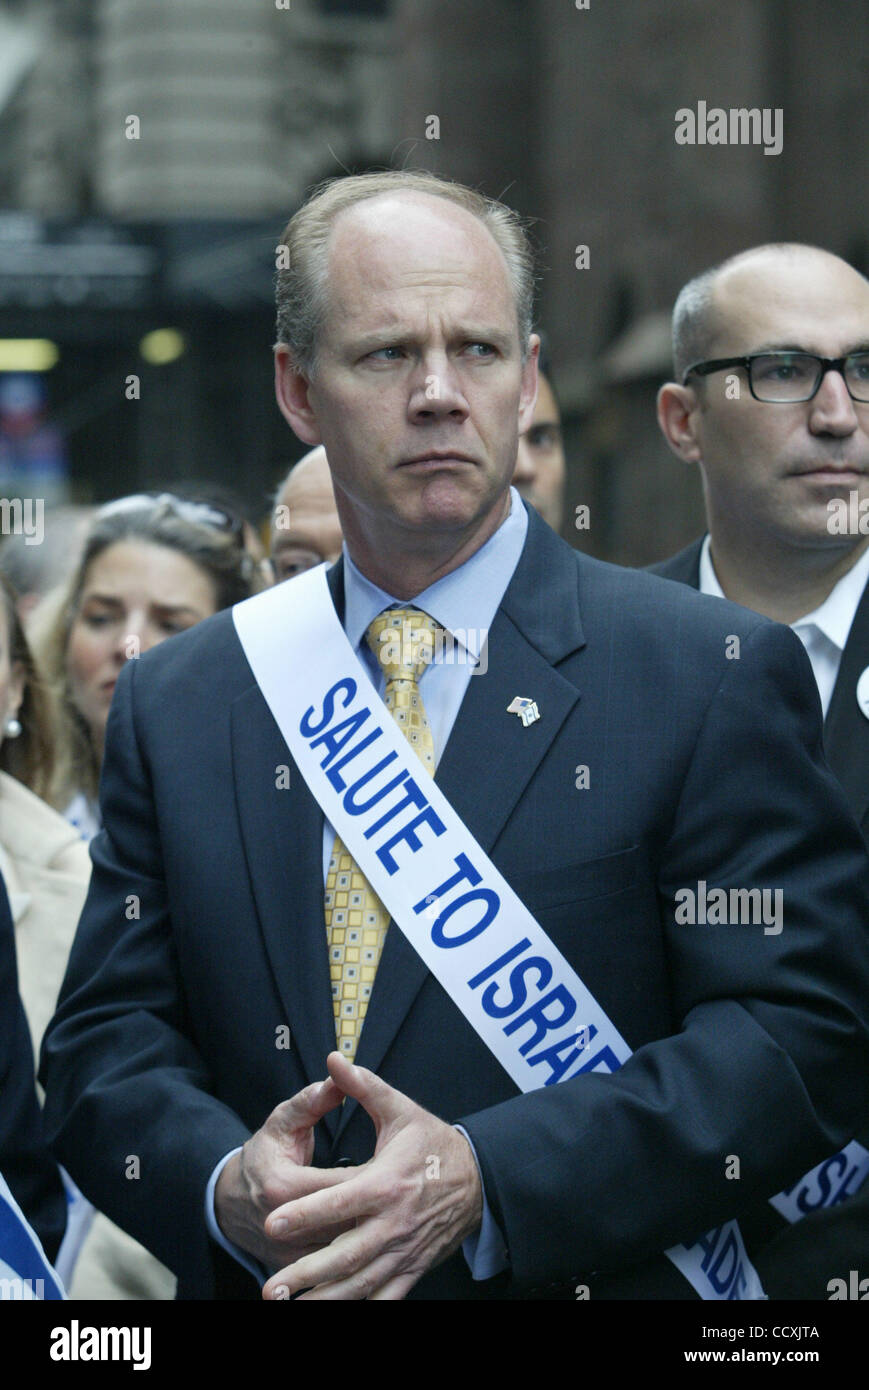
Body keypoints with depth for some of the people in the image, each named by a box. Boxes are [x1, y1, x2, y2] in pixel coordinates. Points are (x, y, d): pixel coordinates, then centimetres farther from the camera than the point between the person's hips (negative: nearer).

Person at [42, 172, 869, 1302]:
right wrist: (226, 1186, -20)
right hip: (259, 1280, 3)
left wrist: (484, 1180, -24)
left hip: (585, 1282, -2)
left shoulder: (716, 679, -9)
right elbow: (104, 1041, 1)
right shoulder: (173, 707, 2)